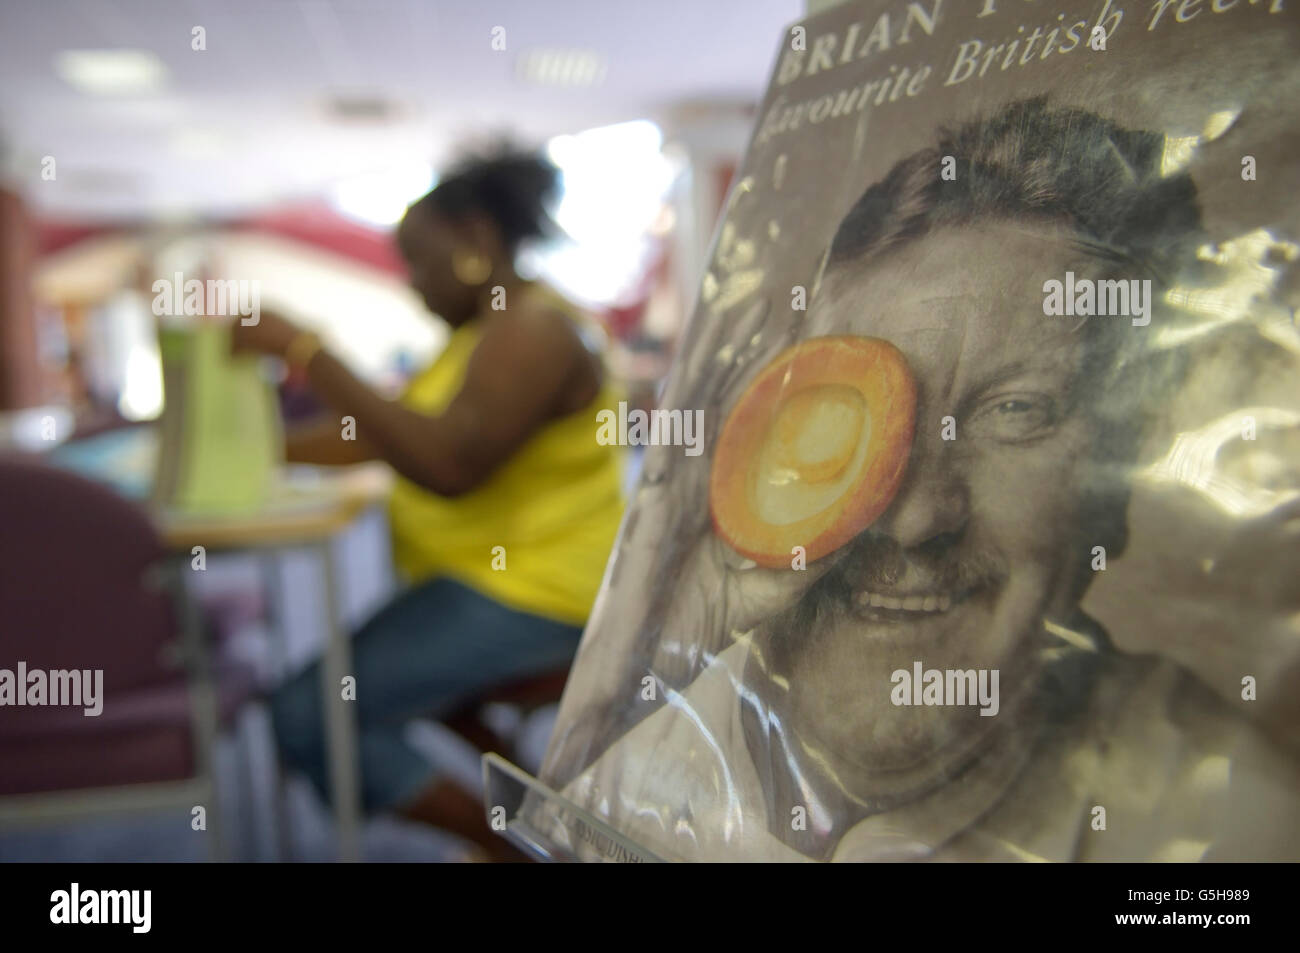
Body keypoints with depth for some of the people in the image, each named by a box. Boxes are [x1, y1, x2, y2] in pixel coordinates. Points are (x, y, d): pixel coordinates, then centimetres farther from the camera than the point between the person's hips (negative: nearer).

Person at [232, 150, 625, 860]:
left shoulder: (535, 329, -18)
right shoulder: (488, 326, 14)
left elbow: (448, 464, -32)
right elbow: (385, 431, 15)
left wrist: (306, 353, -30)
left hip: (525, 598, -11)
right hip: (485, 581, 11)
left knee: (307, 716, -16)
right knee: (353, 664, 30)